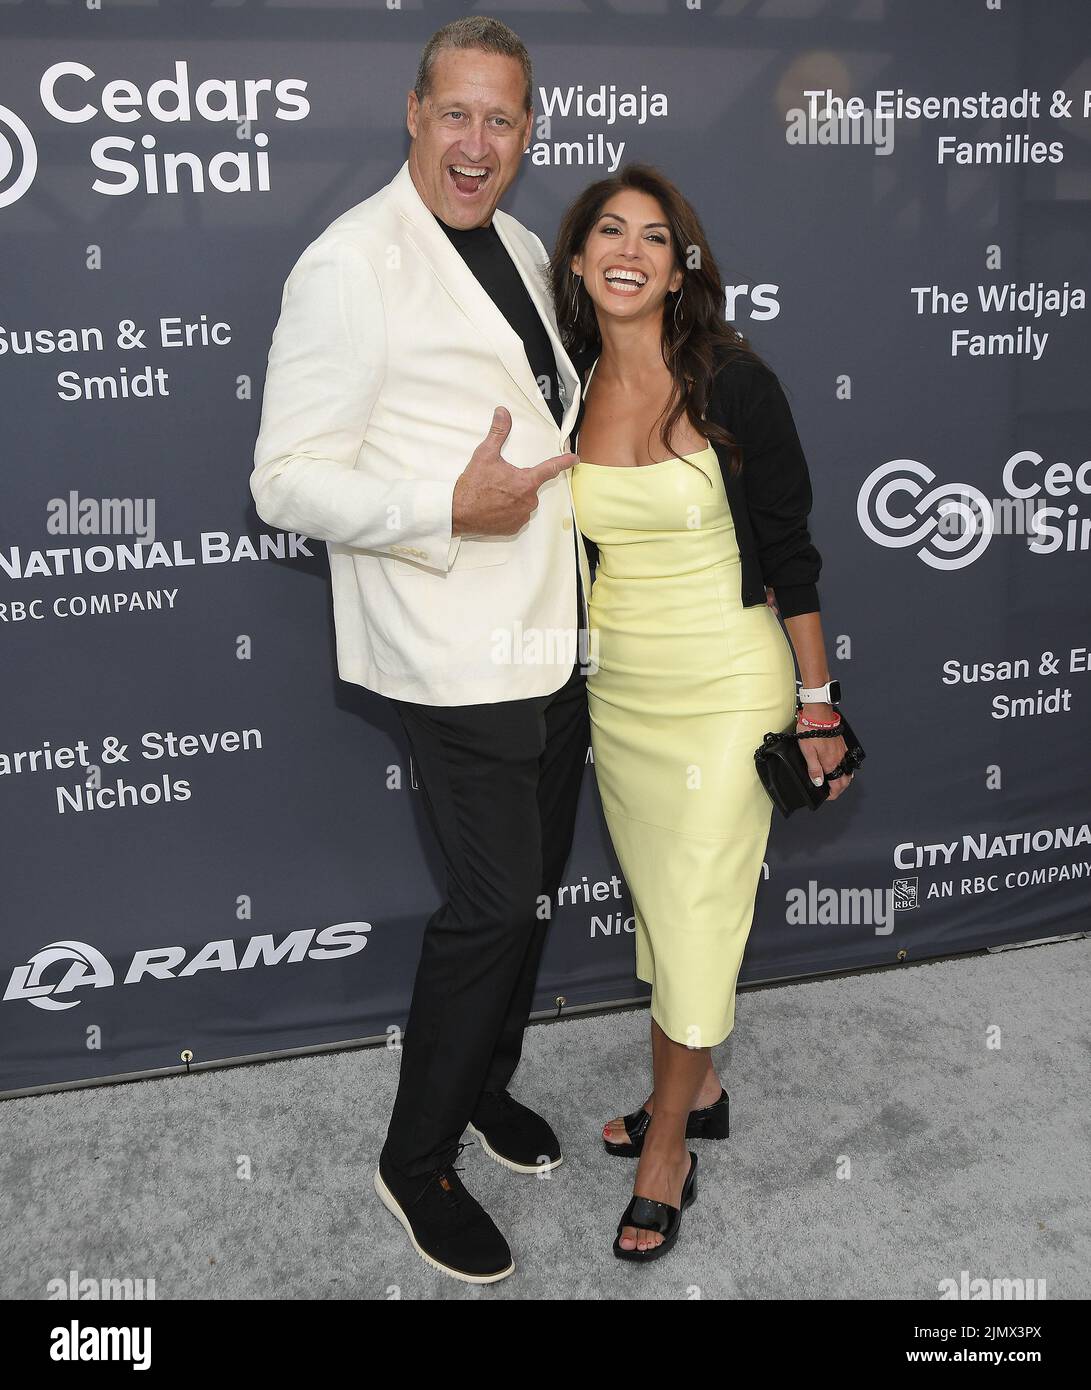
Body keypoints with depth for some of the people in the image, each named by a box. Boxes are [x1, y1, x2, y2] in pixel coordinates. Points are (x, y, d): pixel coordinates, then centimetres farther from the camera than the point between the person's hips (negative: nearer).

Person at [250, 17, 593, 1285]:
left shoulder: (522, 251, 13)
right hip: (458, 652, -8)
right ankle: (417, 1157, 19)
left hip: (552, 633, 9)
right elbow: (288, 478, -17)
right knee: (492, 903, -4)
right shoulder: (351, 263, -13)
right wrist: (449, 506, -29)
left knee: (534, 882, 18)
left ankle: (486, 1084, 41)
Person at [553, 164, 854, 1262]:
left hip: (726, 687, -5)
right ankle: (696, 1089, 39)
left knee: (695, 915, 3)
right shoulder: (567, 389, 1)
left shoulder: (732, 383, -11)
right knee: (658, 902, 17)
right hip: (615, 688, 5)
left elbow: (789, 548, -8)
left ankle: (667, 1154, 21)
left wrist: (818, 700, -7)